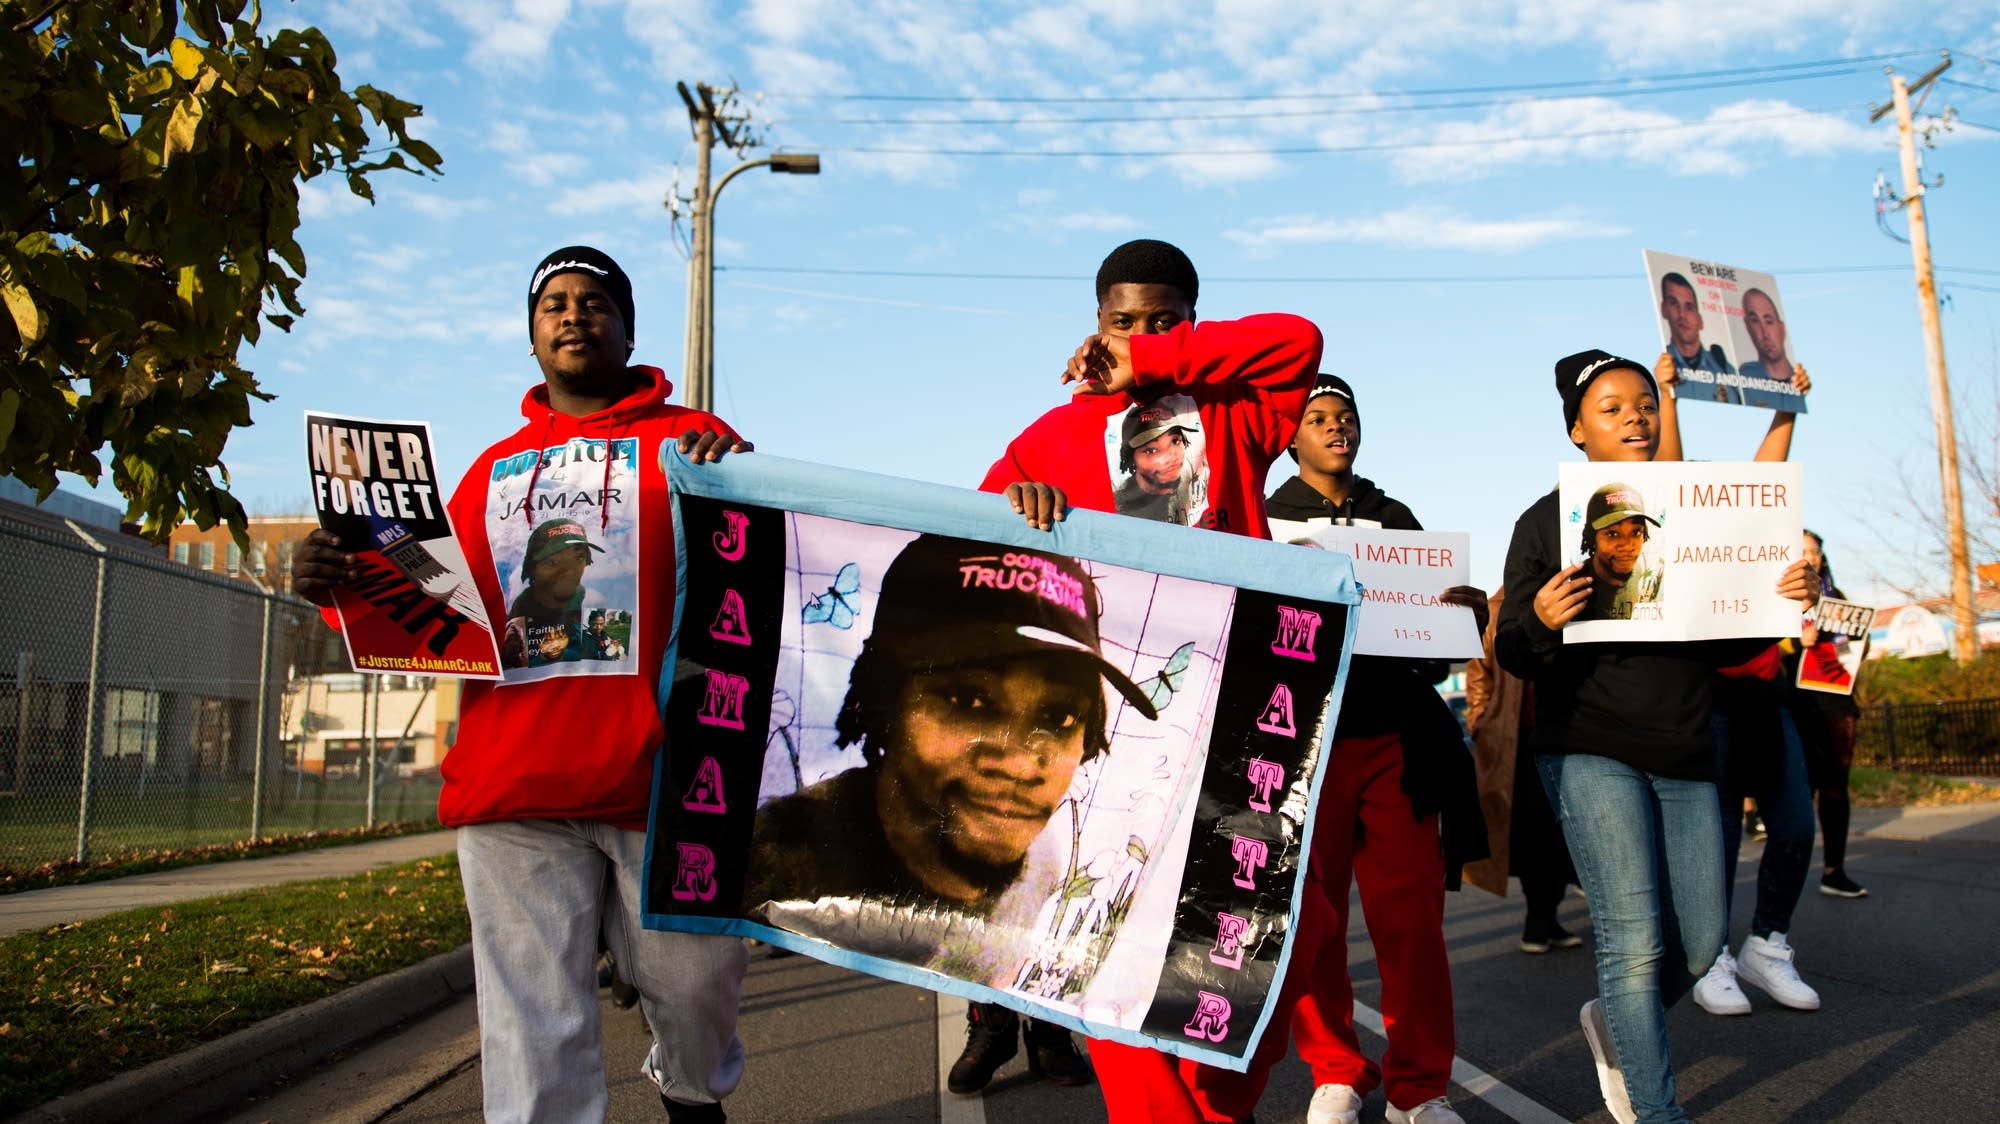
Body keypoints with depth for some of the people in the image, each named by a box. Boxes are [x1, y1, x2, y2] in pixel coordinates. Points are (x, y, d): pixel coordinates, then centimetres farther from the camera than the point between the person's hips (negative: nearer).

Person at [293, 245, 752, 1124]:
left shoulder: (686, 441, 11)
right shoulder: (493, 467, 23)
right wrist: (344, 584, 2)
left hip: (659, 777, -2)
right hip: (512, 784, 3)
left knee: (695, 986, 7)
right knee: (535, 1028, 2)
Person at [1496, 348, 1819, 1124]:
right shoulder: (1547, 521, -1)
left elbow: (1725, 646, 14)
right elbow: (1513, 656, -4)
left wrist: (1781, 600, -5)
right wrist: (1541, 621, -26)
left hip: (1685, 751, 5)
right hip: (1590, 747, -4)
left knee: (1699, 942, 5)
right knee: (1636, 941, -10)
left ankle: (1613, 1026, 35)